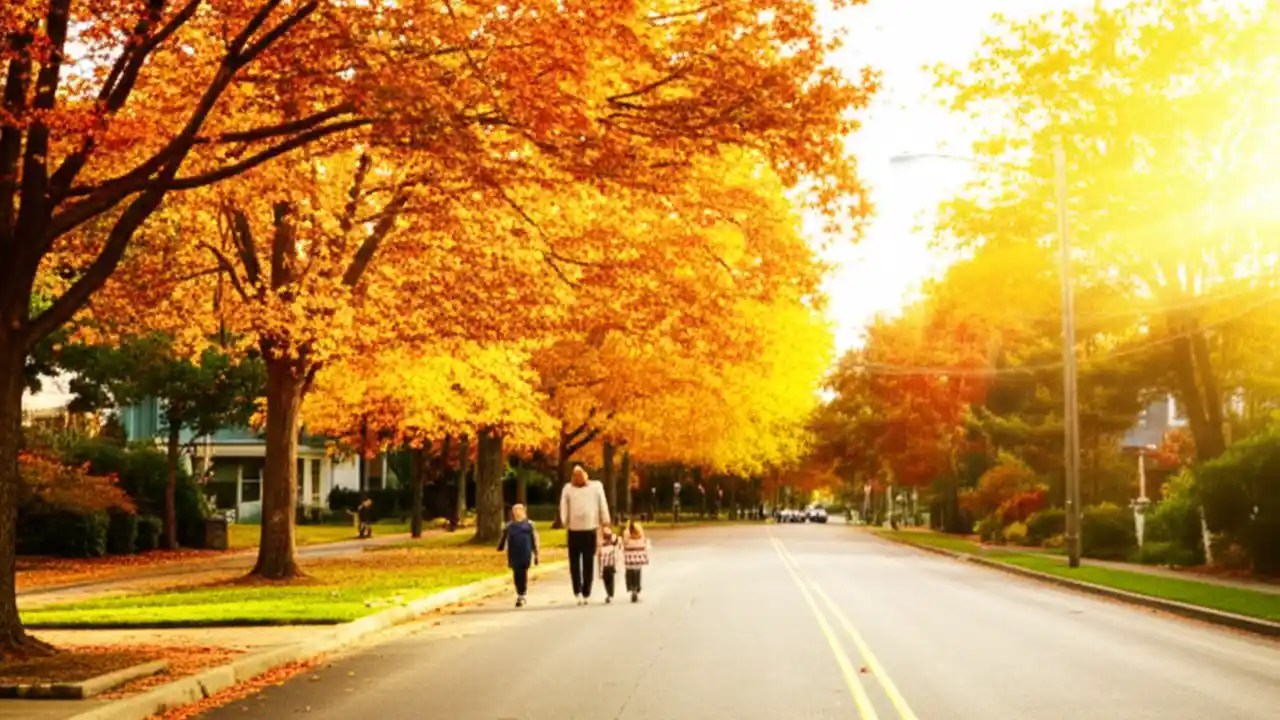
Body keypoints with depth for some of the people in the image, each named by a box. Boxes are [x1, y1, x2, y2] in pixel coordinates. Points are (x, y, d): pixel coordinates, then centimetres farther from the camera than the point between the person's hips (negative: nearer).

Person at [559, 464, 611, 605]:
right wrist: (605, 523, 6)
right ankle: (586, 594, 10)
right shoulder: (597, 486, -1)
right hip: (590, 530, 1)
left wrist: (565, 523, 4)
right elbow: (603, 506, 2)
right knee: (588, 563, 9)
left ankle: (578, 592, -1)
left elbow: (563, 509, -3)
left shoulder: (568, 488, -4)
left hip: (574, 530, -1)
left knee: (574, 563, 9)